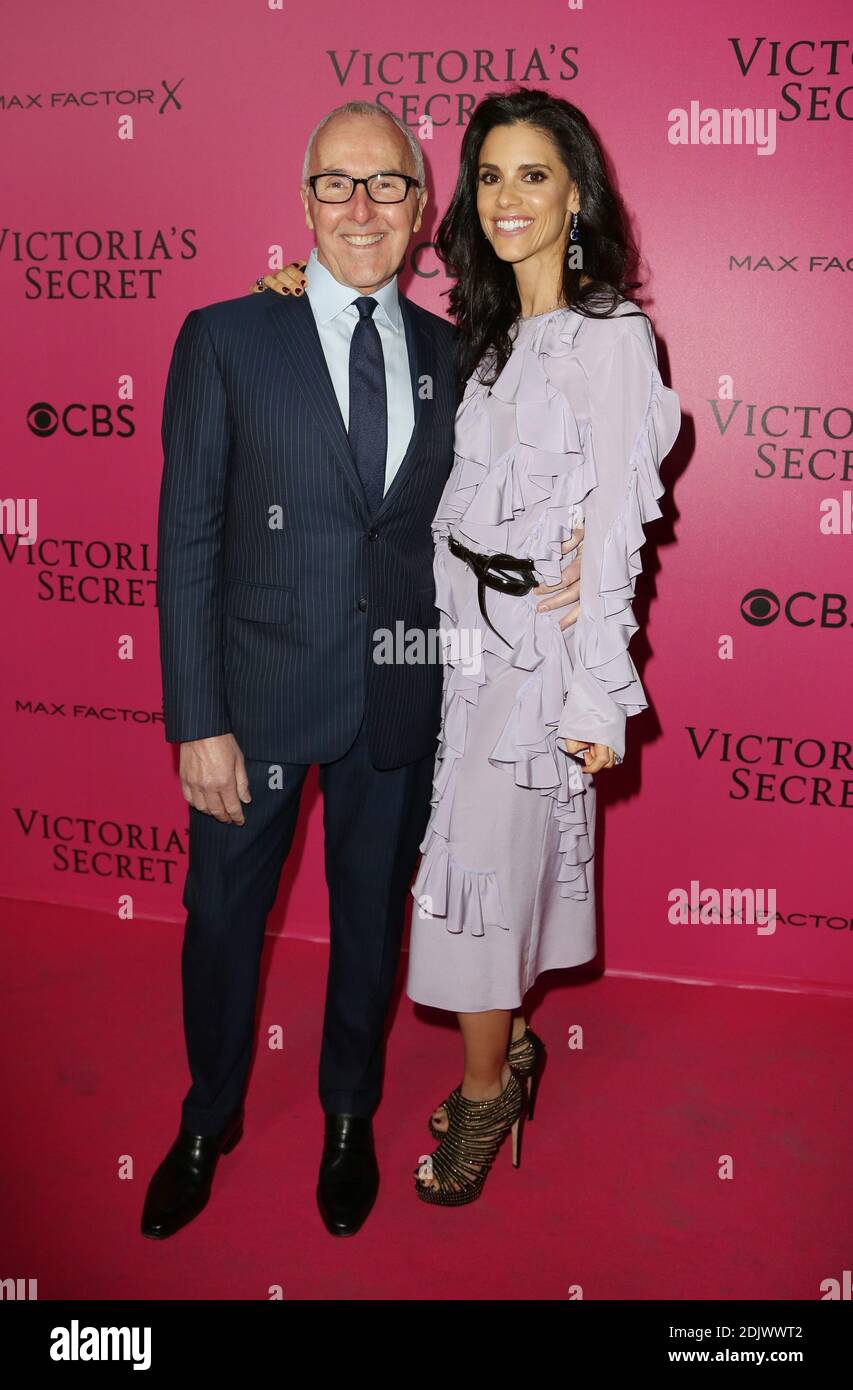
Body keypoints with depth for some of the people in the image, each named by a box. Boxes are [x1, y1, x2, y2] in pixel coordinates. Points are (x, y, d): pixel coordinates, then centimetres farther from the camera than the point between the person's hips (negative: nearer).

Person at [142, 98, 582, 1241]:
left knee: (371, 915, 17)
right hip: (260, 690, -2)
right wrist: (198, 722, -12)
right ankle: (210, 1122, 39)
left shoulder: (451, 354, 4)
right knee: (223, 916, 13)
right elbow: (187, 545, -8)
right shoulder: (225, 339, -5)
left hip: (402, 702, 3)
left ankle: (350, 1117, 42)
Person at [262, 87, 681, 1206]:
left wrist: (599, 697, -15)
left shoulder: (612, 335, -10)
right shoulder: (489, 333, 12)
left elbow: (617, 524, -14)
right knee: (487, 850, 13)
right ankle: (507, 1042, 33)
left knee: (478, 857, 0)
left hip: (537, 636, -6)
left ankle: (485, 1088, 20)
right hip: (460, 621, 6)